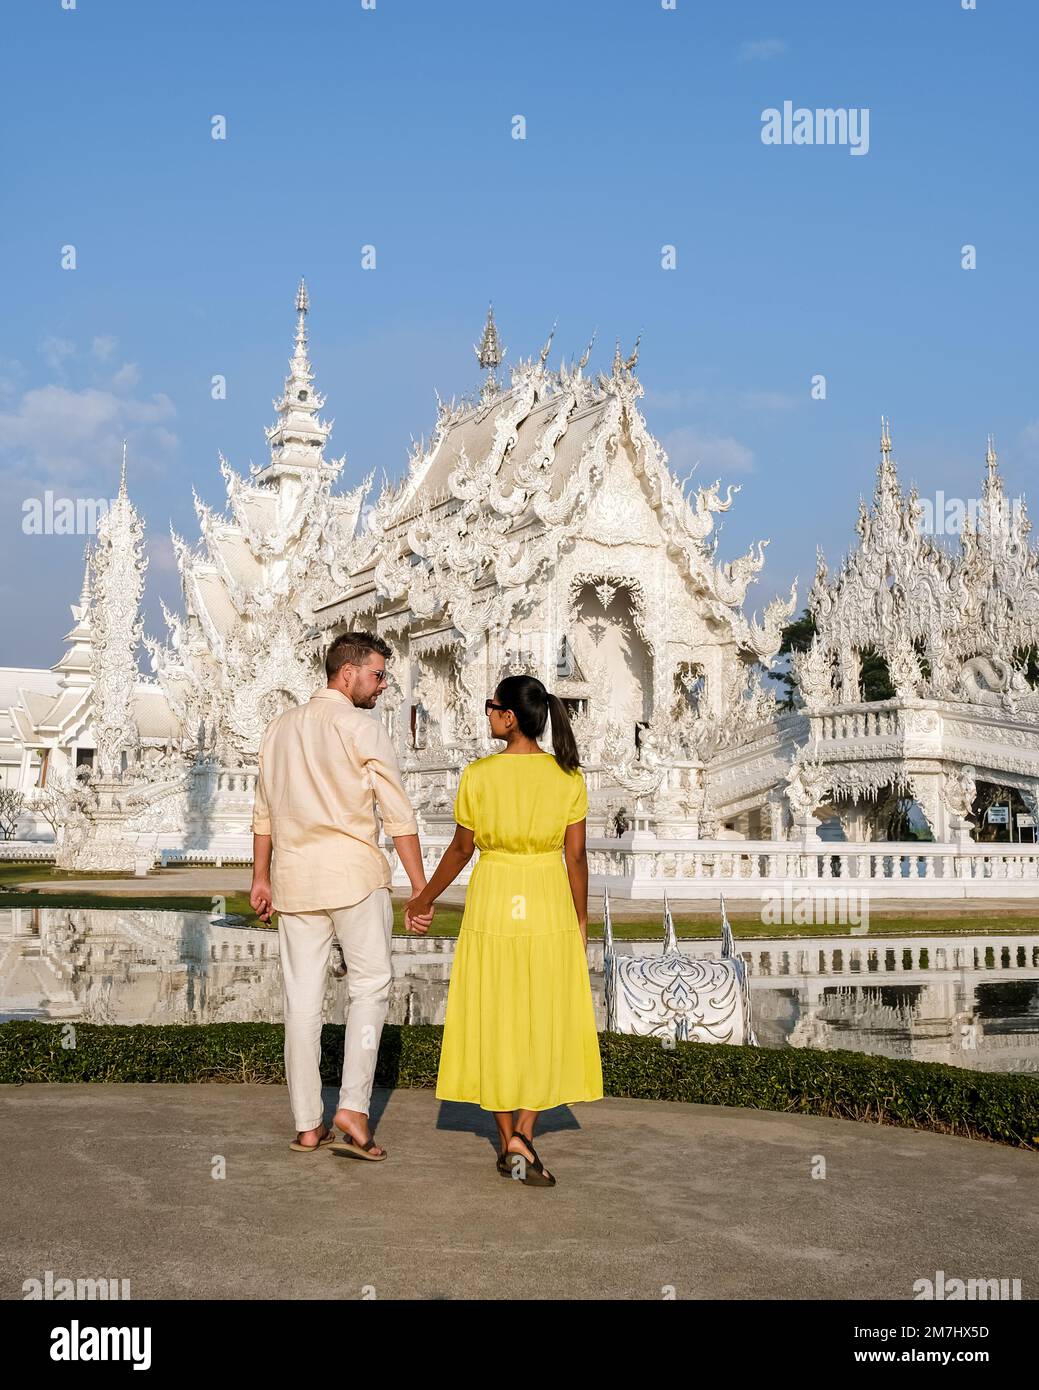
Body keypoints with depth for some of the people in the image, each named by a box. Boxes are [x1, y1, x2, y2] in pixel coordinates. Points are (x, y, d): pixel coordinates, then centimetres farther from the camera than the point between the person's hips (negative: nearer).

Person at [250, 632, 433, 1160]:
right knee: (370, 985, 6)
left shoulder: (279, 727, 13)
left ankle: (307, 1126, 12)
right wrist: (421, 891, -8)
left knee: (302, 999, 7)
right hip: (354, 876, -5)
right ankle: (352, 1107, -4)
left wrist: (262, 878, 24)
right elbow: (398, 815, -8)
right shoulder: (362, 727, -5)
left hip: (294, 877, 5)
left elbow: (264, 812, 17)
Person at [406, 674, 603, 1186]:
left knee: (494, 1022, 11)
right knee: (544, 1023, 10)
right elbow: (575, 856, -1)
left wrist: (425, 898, 14)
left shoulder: (478, 775, -10)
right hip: (549, 905, 1)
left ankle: (506, 1143, 15)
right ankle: (524, 1136, -4)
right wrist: (580, 920, 11)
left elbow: (460, 849, -1)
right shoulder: (568, 777, -5)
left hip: (492, 904, -1)